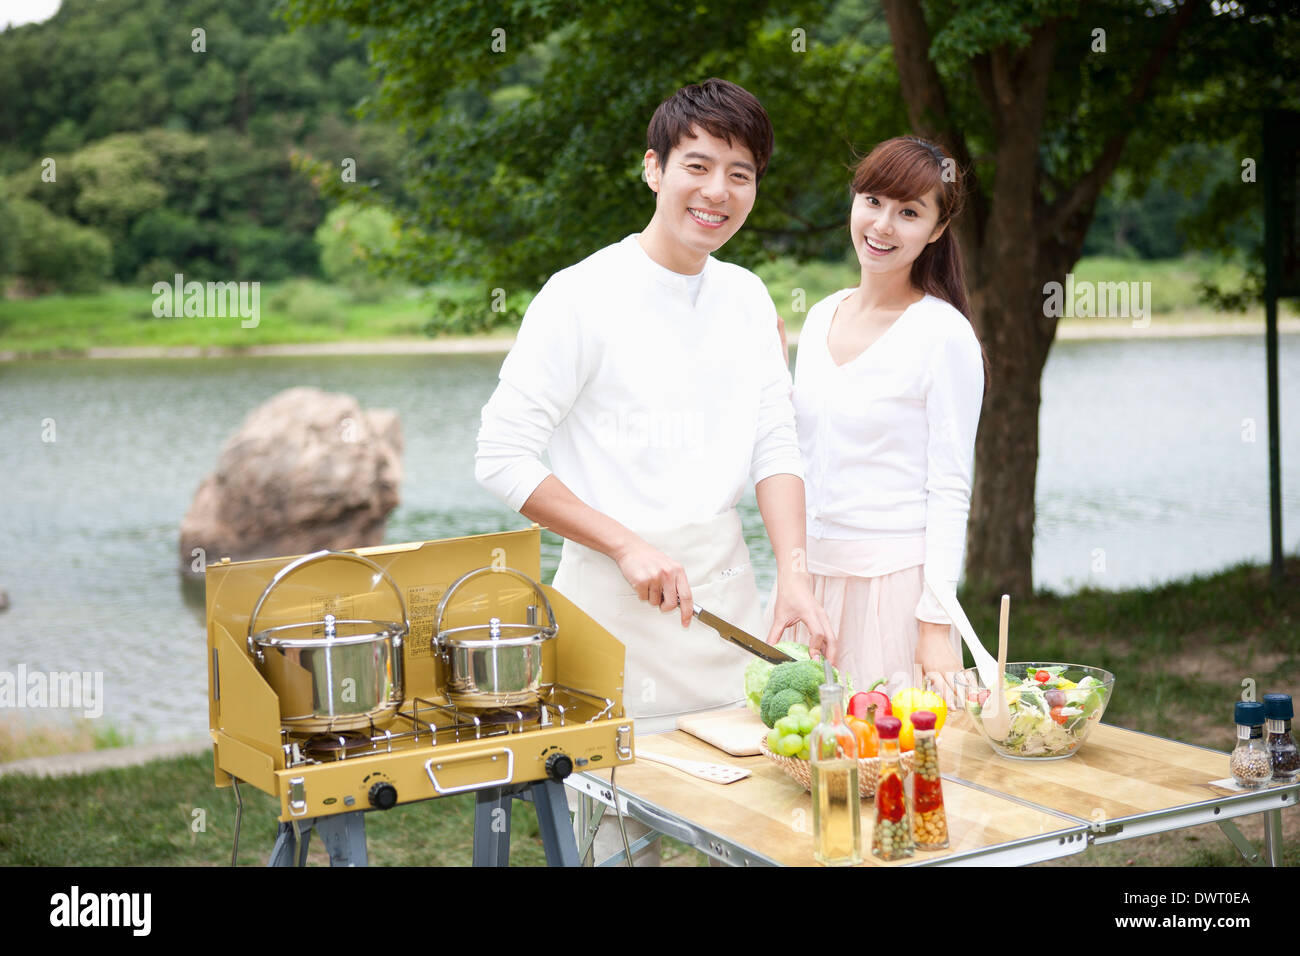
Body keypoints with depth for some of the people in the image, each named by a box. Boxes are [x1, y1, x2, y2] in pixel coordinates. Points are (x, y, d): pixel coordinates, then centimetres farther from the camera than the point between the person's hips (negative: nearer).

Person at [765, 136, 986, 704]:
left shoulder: (944, 334, -9)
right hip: (809, 576, 6)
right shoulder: (821, 317, 11)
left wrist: (937, 623, -15)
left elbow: (950, 489, -11)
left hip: (894, 582, -6)